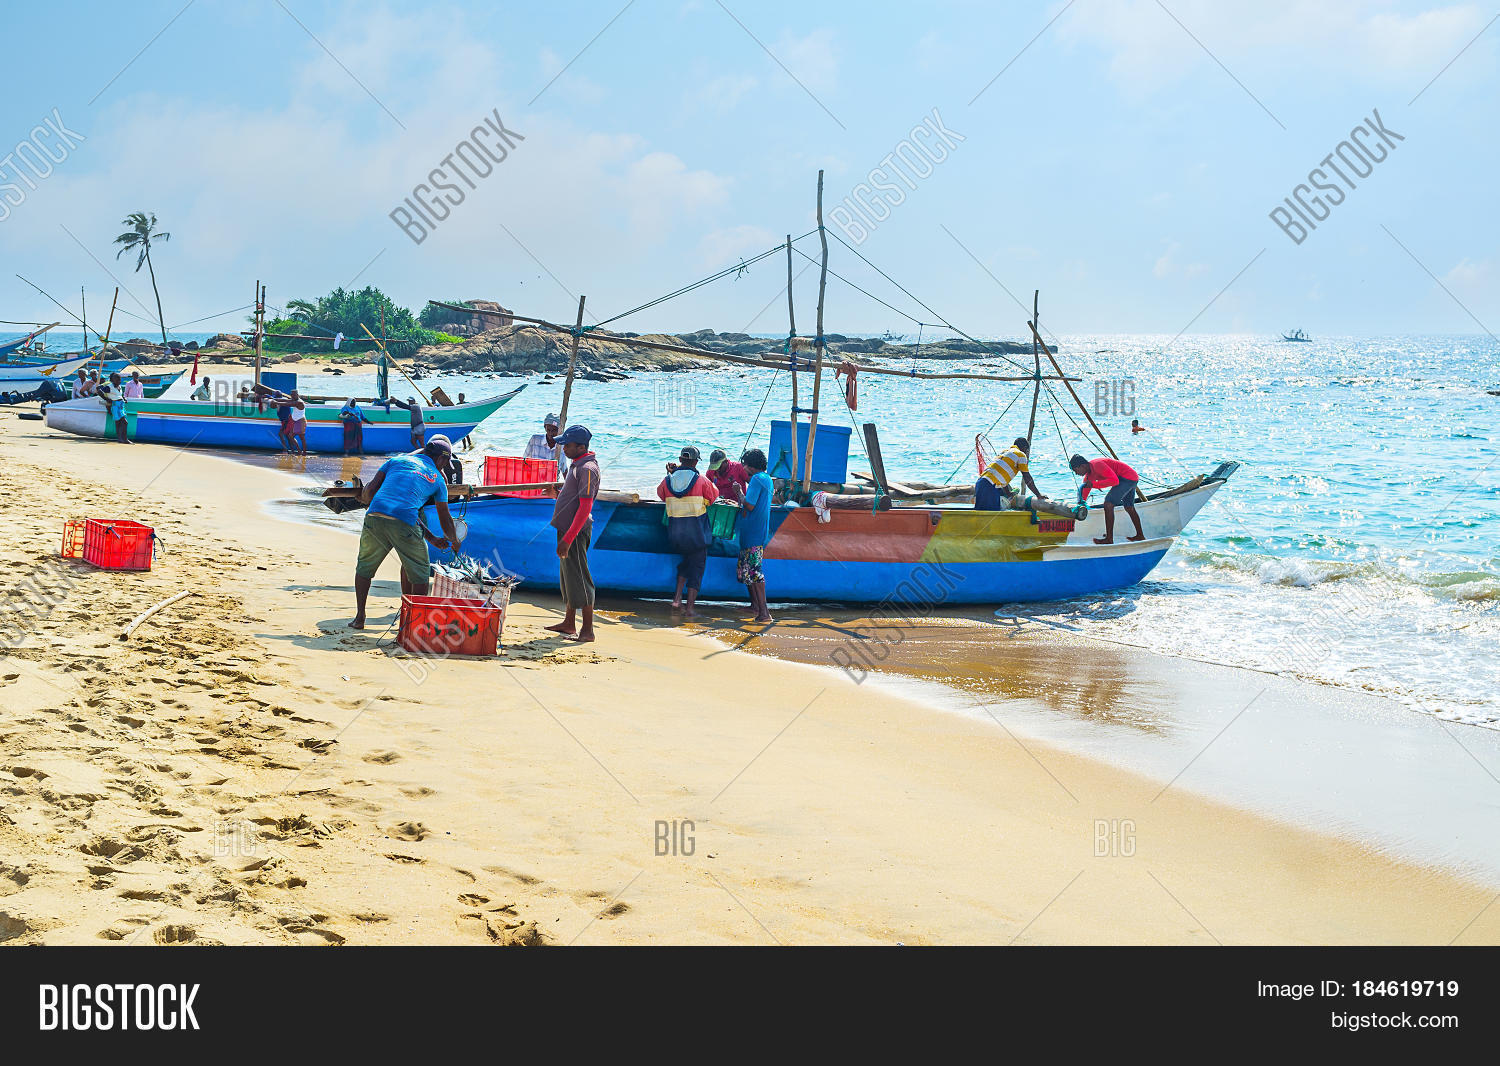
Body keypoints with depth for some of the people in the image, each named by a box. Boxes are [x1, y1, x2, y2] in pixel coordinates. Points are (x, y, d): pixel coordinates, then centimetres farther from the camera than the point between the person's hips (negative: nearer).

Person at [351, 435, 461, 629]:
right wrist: (454, 541, 47)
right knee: (419, 573, 17)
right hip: (405, 524, -2)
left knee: (364, 567, 22)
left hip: (374, 517, 2)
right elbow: (444, 518, 30)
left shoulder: (396, 460, 22)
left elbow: (369, 491, 15)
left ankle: (359, 617, 23)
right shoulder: (437, 479, 20)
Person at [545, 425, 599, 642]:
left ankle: (587, 630, -4)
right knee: (567, 578, 17)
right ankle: (568, 624, 27)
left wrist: (568, 538, -25)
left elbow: (585, 507, -23)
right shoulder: (576, 465, 14)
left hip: (576, 532, -10)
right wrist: (559, 493, 10)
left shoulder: (588, 469, -18)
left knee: (579, 579, -8)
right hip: (567, 530, 10)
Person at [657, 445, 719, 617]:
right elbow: (714, 495, 7)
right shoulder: (701, 481, -10)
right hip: (697, 534, -4)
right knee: (696, 566, 7)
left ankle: (677, 598, 14)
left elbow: (660, 494, 19)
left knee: (686, 560, 27)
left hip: (675, 533, 4)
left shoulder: (668, 481, -1)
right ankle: (690, 608, 5)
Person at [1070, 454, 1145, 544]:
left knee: (1108, 504, -16)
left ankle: (1109, 539, -16)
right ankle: (1140, 535, 37)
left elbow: (1114, 480, -30)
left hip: (1127, 478, -11)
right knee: (1129, 508, 25)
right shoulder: (1089, 474, 9)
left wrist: (1093, 484, -29)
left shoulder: (1097, 465, -22)